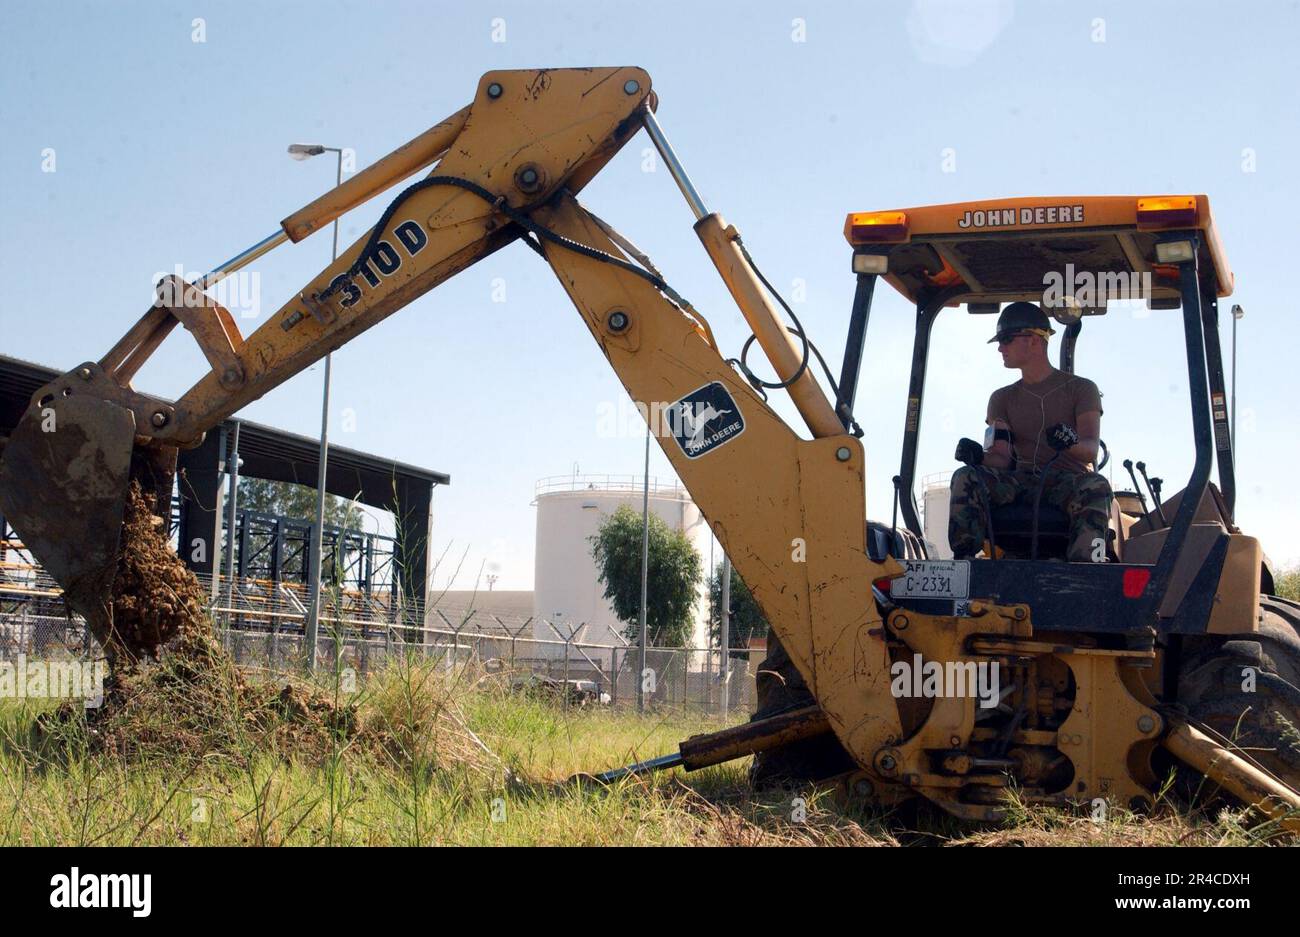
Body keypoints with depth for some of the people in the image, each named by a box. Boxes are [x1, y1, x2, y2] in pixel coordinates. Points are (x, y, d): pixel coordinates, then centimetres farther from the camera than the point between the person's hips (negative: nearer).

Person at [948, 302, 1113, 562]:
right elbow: (1001, 458, 7)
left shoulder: (1081, 389, 10)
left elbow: (1091, 450, -6)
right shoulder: (1003, 398, 20)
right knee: (966, 477, -26)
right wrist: (978, 455, -18)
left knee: (1096, 486, -37)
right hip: (1020, 481, 3)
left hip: (1067, 483, -3)